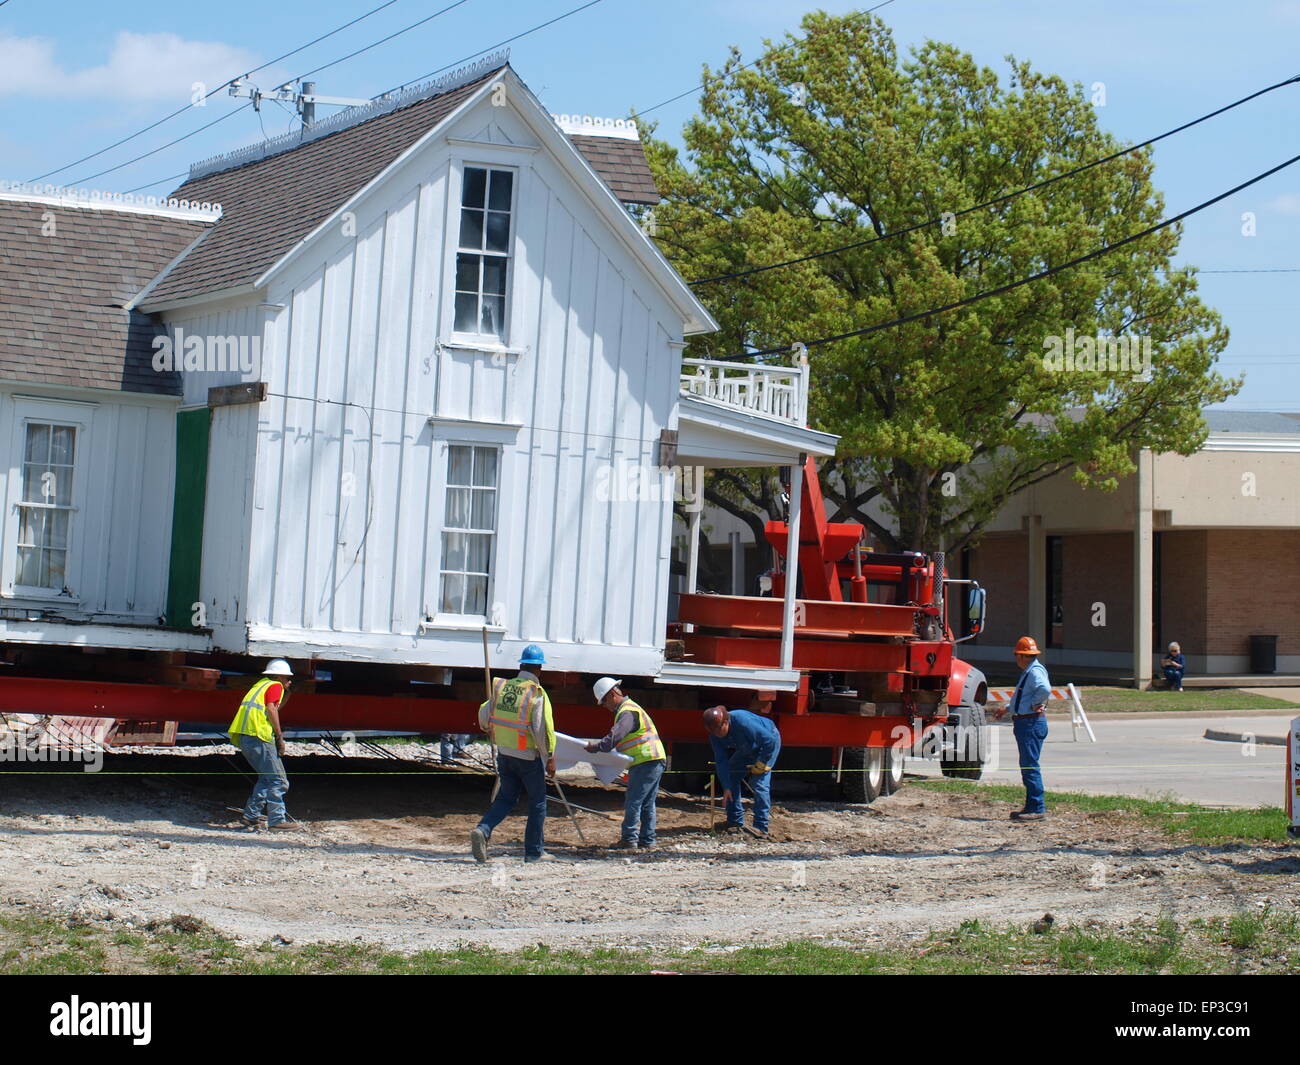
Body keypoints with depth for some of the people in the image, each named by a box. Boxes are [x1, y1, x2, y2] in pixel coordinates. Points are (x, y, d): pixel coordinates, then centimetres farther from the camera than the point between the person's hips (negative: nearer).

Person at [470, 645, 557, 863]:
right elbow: (543, 730, -19)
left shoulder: (501, 687, 0)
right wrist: (550, 757, -9)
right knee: (537, 802, 10)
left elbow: (484, 718, 7)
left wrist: (492, 732, 29)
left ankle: (483, 830, -6)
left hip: (504, 753, 5)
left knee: (505, 798, 17)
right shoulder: (537, 694, -16)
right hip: (529, 757, -5)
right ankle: (534, 852, 14)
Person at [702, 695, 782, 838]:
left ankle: (761, 827, -17)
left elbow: (769, 741, -33)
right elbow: (721, 762, -13)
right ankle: (735, 822, 7)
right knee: (731, 777, -1)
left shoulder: (742, 721, -39)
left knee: (759, 783, -19)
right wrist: (726, 788, -19)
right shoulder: (715, 735, -18)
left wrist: (760, 765, -25)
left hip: (768, 743, -7)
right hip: (746, 749, 7)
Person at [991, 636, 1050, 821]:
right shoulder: (1028, 672, 19)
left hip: (1032, 723, -11)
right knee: (1027, 766, 13)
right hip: (1025, 723, 11)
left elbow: (1045, 689, -35)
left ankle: (1037, 808, -9)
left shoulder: (1035, 671, -15)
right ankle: (1032, 806, 19)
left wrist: (1035, 704, -21)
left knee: (1030, 765, -10)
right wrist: (1006, 710, 35)